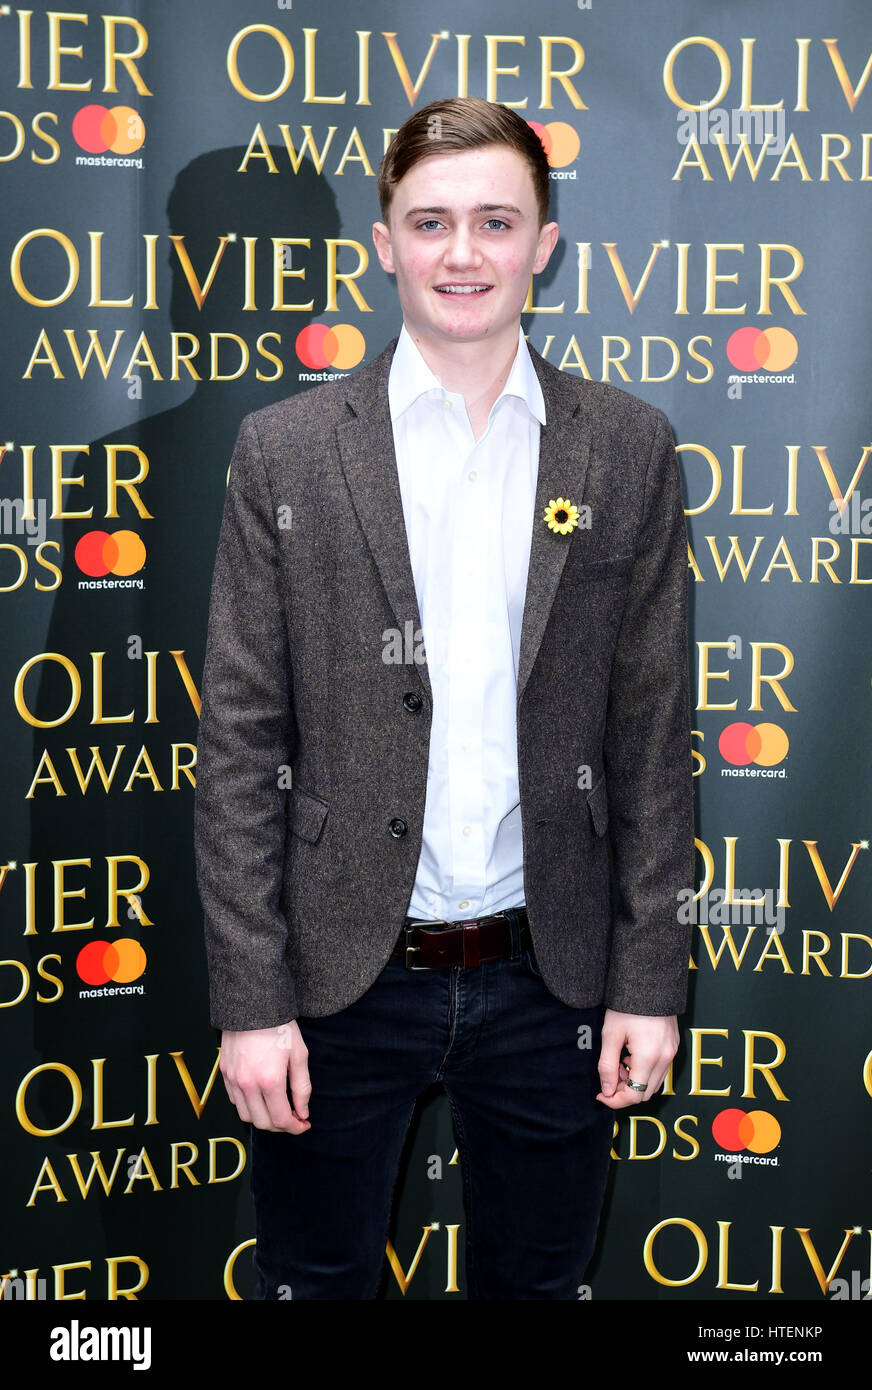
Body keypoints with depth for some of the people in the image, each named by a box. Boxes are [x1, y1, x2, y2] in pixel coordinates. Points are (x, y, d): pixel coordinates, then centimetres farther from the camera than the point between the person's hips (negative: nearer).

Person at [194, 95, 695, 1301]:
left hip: (549, 974, 1)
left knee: (537, 1280, 19)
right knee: (315, 1280, 16)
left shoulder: (628, 450, 0)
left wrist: (650, 978, -1)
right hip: (343, 974, -1)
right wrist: (250, 1000, -8)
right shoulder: (285, 451, -4)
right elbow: (240, 740, -4)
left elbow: (652, 731, 1)